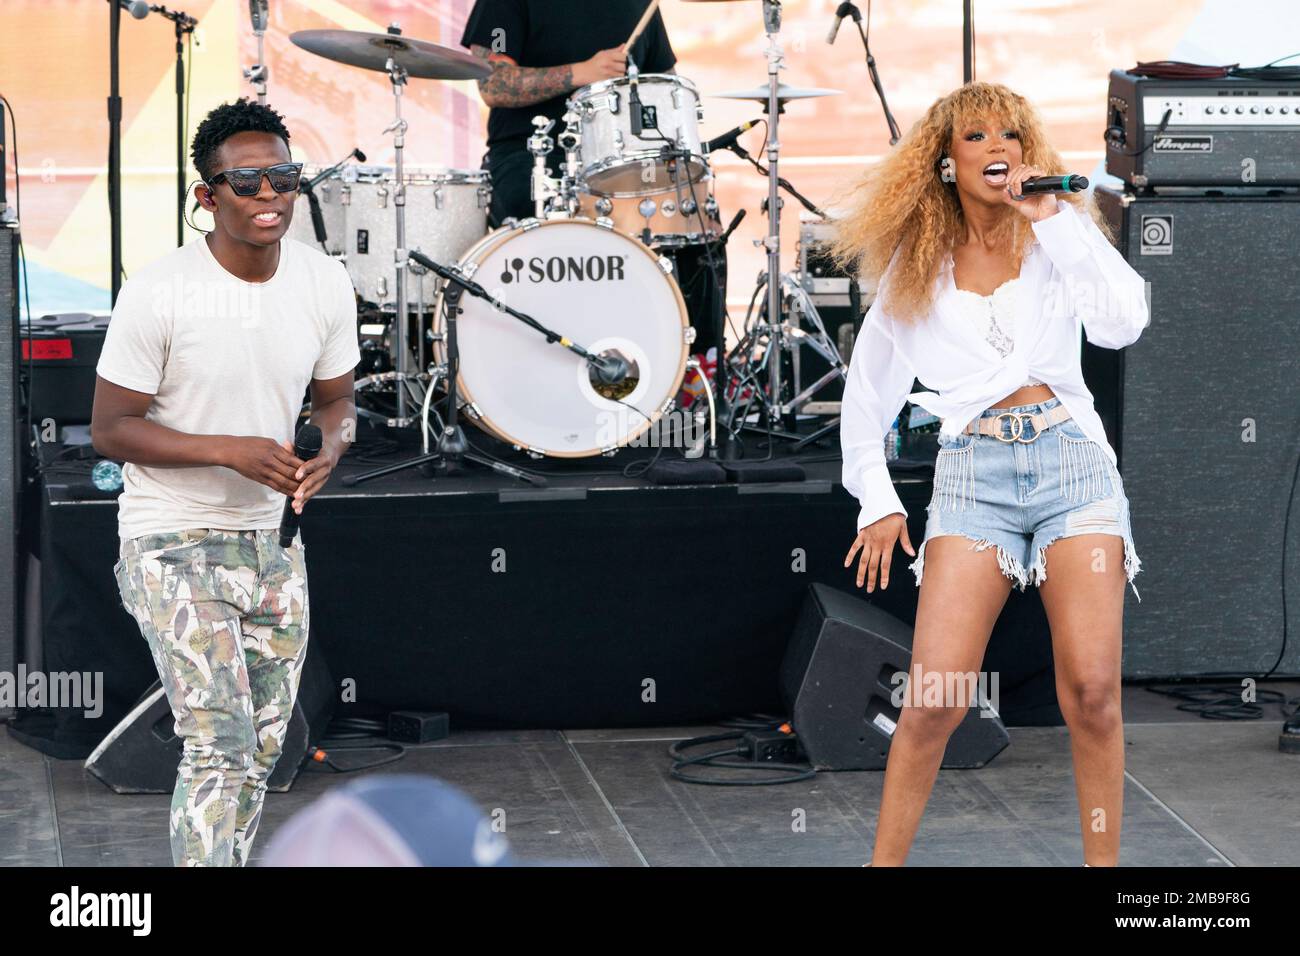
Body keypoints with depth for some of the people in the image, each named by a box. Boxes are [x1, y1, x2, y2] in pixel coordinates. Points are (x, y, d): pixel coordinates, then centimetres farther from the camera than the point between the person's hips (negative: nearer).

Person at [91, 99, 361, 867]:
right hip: (175, 543, -6)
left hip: (273, 542, 6)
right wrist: (230, 450, -25)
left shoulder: (327, 285, -3)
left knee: (262, 752, 14)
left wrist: (330, 448, -13)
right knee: (221, 747, -16)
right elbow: (111, 429, -14)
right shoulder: (158, 293, -18)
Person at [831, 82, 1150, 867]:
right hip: (972, 471, 0)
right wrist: (876, 500, 13)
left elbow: (1124, 322, -9)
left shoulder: (1060, 231, 8)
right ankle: (886, 860, 0)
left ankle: (1104, 862, 2)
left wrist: (1054, 221, -11)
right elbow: (868, 389, 19)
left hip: (1073, 457, 0)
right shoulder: (914, 268, 11)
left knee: (1093, 692, -9)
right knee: (934, 700, -10)